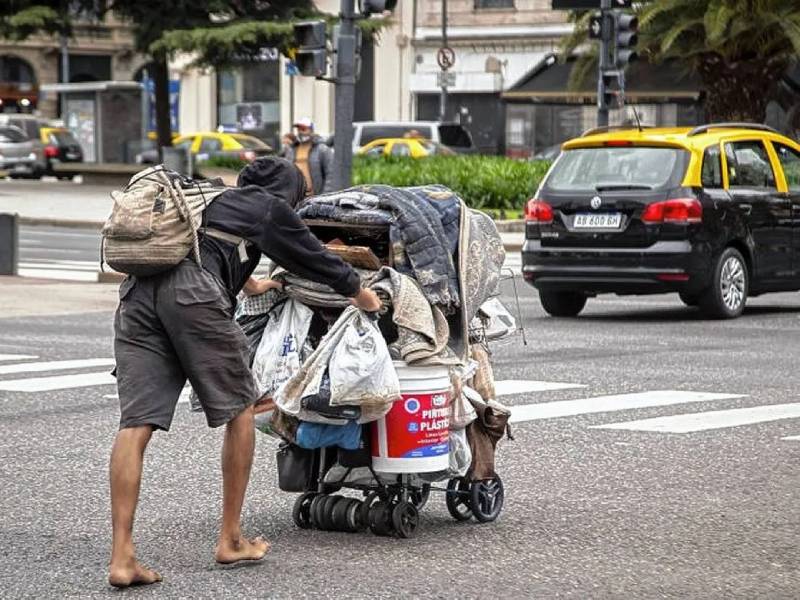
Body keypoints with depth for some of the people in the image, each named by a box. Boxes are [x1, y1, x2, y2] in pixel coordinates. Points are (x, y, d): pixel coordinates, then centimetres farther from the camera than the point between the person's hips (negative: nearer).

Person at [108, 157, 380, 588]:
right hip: (193, 293, -6)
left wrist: (247, 283, 76)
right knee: (238, 408, 12)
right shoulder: (269, 207, 18)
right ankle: (231, 541, 17)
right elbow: (309, 254, 29)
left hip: (137, 293, 6)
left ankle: (122, 557, -11)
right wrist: (357, 290, 47)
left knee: (136, 424, -2)